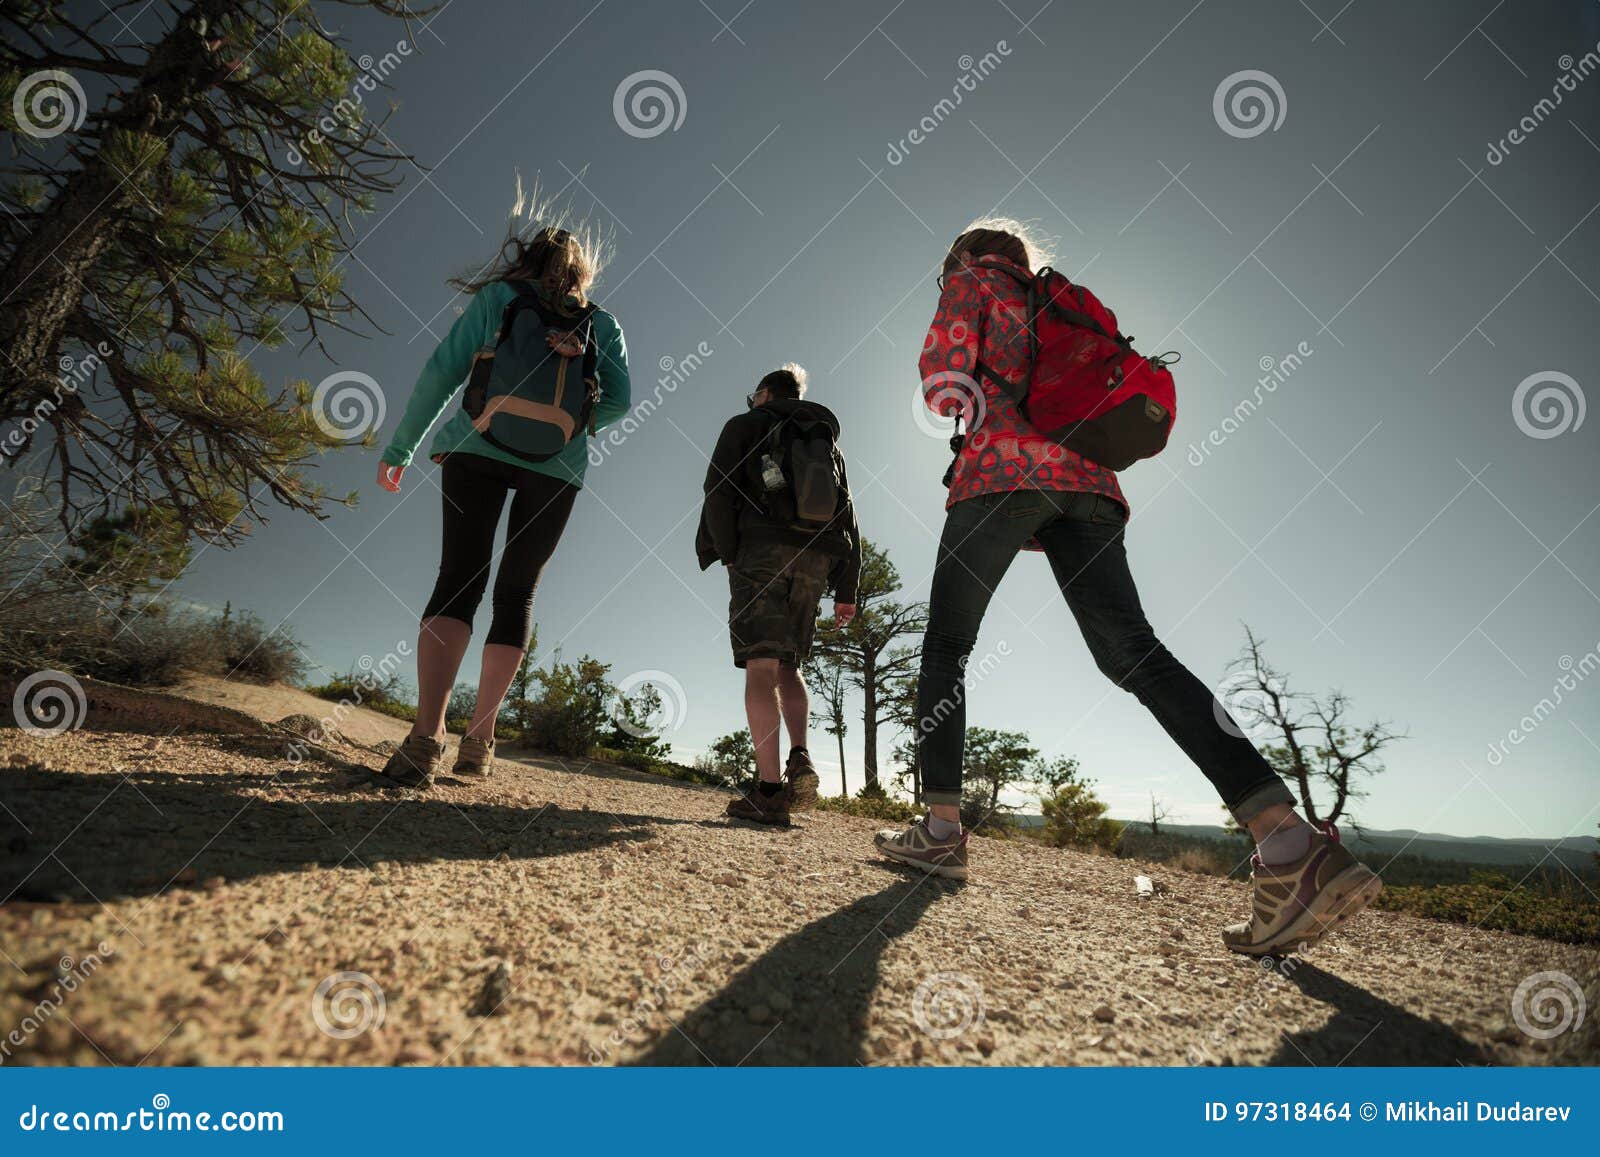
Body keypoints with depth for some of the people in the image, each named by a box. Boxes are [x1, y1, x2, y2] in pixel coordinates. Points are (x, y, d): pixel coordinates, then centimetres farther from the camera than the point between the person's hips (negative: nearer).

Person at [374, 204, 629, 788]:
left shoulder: (499, 296, 13)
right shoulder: (603, 324, 16)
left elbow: (442, 370, 4)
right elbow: (618, 401, 2)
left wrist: (400, 447, 7)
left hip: (478, 449, -1)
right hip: (557, 467, 1)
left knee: (459, 578, -7)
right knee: (517, 592, 8)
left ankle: (427, 735, -24)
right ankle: (479, 739, 8)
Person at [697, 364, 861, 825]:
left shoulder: (746, 425, 13)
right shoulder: (828, 438, 26)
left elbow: (719, 490, -4)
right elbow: (846, 515, 17)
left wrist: (728, 553, -3)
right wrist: (846, 588, 13)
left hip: (760, 549, -5)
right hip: (815, 559, 5)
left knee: (762, 665, -10)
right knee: (789, 664, 15)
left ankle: (770, 791, -18)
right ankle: (800, 758, -6)